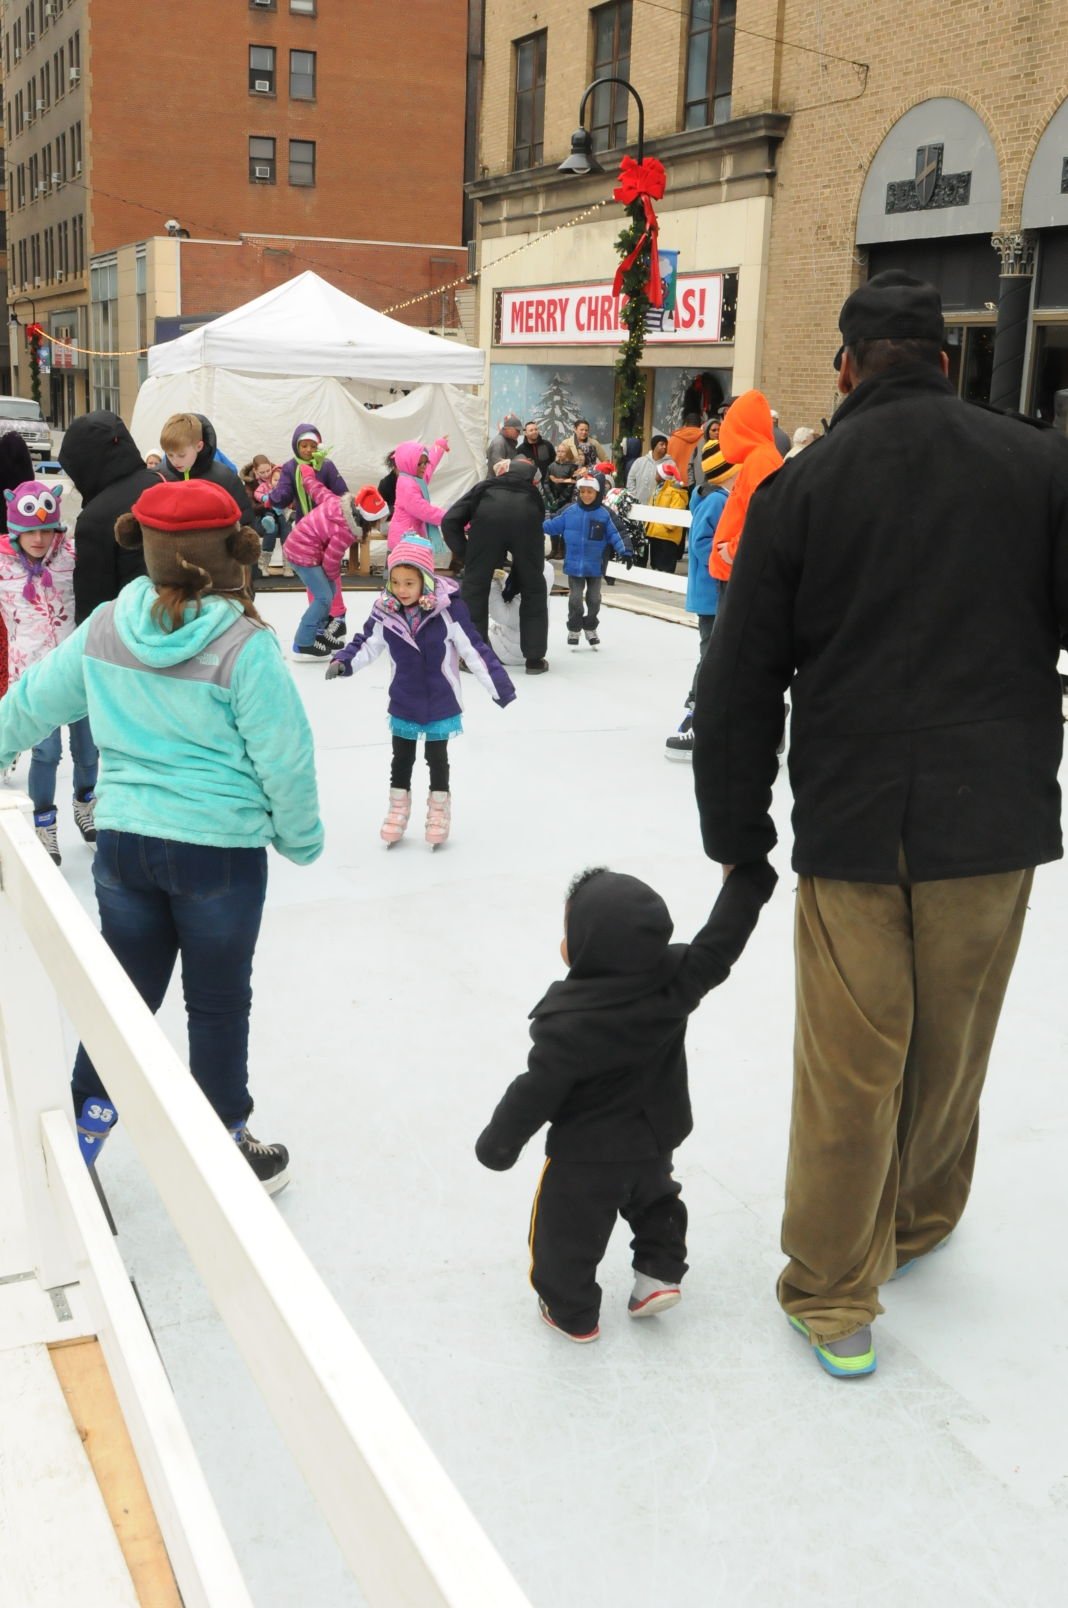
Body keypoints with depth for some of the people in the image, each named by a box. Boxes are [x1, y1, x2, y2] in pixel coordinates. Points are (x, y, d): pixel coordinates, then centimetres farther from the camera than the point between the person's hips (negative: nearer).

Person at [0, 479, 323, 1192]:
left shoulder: (105, 628, -2)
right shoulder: (244, 646, -17)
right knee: (218, 1004, 12)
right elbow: (283, 758, -12)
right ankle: (226, 1151, 28)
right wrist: (301, 838, 4)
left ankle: (81, 1139, 26)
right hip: (220, 849, -4)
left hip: (123, 840, 4)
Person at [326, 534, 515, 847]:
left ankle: (439, 809, 33)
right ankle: (398, 807, 36)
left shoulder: (447, 608, -21)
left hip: (441, 703, -3)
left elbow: (474, 649, -16)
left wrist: (499, 685, -15)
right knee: (401, 758, 17)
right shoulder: (385, 611, -12)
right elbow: (367, 643, 1)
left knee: (437, 757, 14)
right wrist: (343, 661, -17)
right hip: (403, 704, 3)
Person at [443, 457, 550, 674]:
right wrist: (513, 582, 45)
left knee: (474, 586, 16)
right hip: (525, 516, 1)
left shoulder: (484, 488, 36)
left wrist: (465, 554, 24)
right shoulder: (532, 495, 40)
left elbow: (450, 521, 21)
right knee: (534, 589, 20)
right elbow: (532, 544, 39)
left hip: (489, 515, -1)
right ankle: (534, 659, 23)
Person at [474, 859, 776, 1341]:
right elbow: (719, 943, -11)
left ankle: (571, 1312, 30)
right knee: (655, 1201, 34)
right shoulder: (676, 978, -20)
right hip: (656, 1140, 5)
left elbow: (537, 1091, -23)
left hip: (586, 1155, -5)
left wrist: (497, 1143, -8)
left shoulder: (568, 1021, -30)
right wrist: (748, 875, -3)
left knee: (567, 1229, 17)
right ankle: (660, 1271, 33)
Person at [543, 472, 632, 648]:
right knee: (575, 599, 0)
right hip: (574, 565, -1)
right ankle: (573, 630, 17)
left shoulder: (604, 515, -6)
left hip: (595, 566, 1)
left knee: (594, 599, 10)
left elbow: (614, 535, -3)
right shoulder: (570, 511, -5)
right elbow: (553, 526, 0)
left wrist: (625, 551, -13)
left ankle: (590, 629, 30)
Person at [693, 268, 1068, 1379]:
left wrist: (739, 837, 9)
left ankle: (834, 1299, 18)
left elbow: (738, 689, 0)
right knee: (949, 1053, 18)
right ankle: (917, 1223, 41)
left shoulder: (801, 487, -2)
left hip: (850, 827, -1)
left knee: (847, 1068, 7)